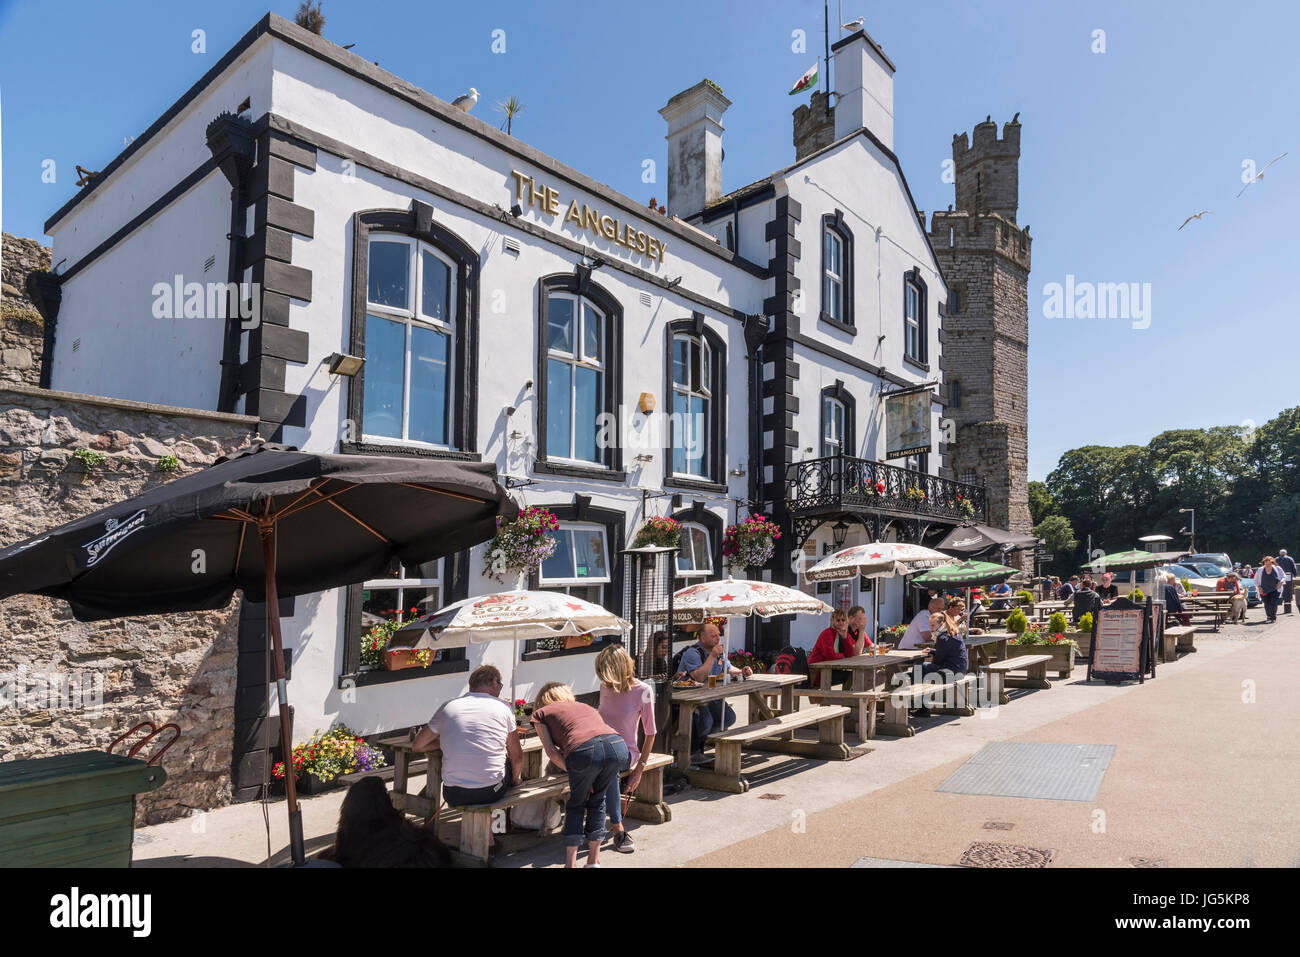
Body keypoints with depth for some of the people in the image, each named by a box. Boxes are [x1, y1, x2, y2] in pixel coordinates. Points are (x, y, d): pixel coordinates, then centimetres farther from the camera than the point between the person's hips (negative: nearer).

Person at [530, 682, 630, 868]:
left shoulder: (540, 713, 27)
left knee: (575, 804, 22)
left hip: (584, 750, -4)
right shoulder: (586, 707, 39)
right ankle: (594, 860, 30)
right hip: (617, 745, 4)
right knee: (597, 800, 26)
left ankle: (571, 863, 20)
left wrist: (575, 774, 17)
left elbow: (551, 751, 15)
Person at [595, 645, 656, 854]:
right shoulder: (605, 686, 5)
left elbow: (650, 733, -4)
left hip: (626, 751, -4)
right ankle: (618, 830, -24)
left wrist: (640, 767, -9)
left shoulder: (642, 691, -9)